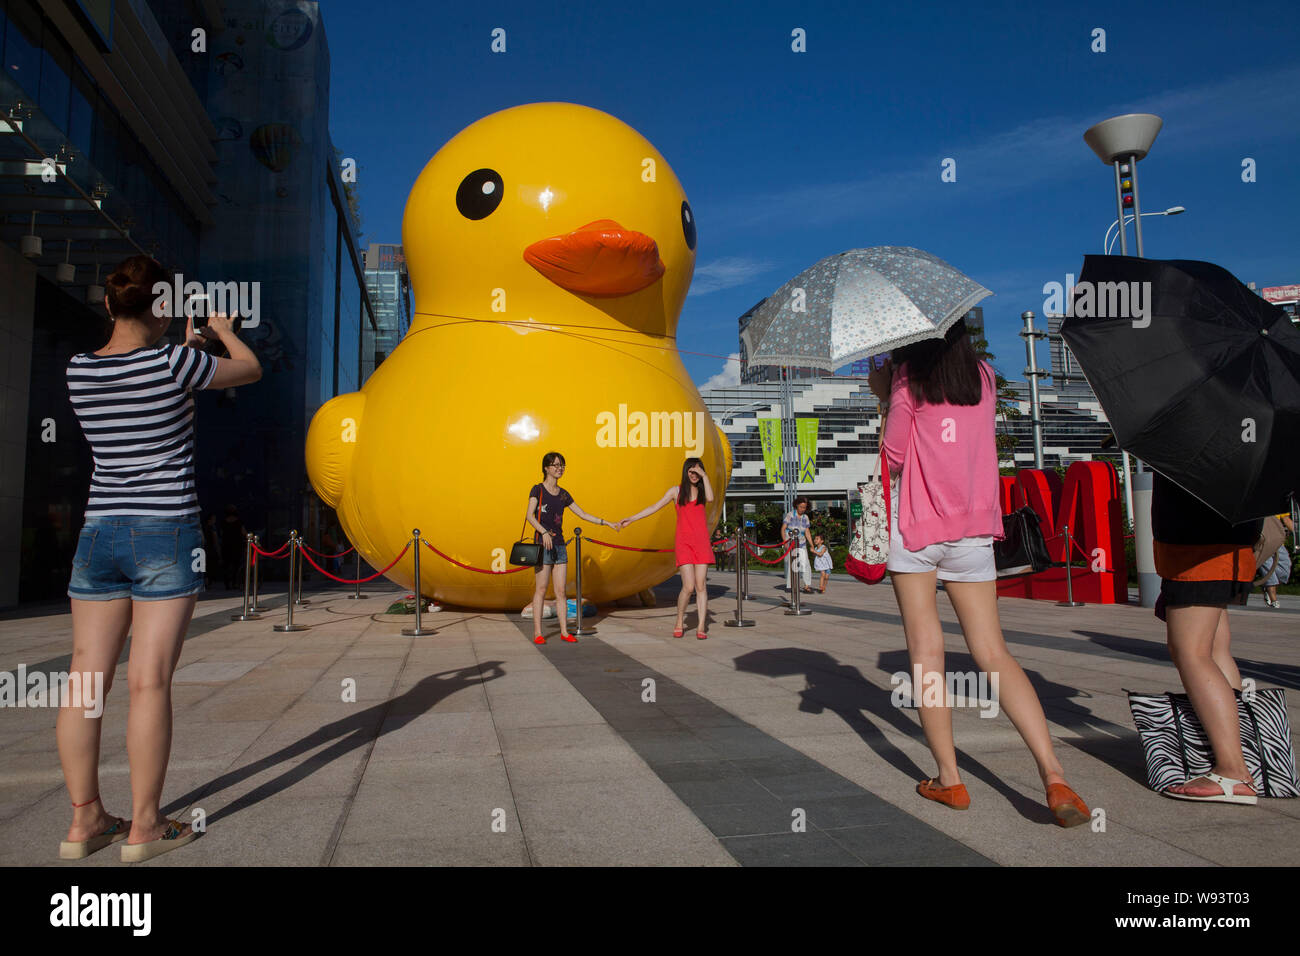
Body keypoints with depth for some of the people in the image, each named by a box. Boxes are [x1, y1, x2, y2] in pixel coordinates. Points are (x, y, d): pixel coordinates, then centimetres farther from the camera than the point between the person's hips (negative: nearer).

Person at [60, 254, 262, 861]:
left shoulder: (78, 372, 5)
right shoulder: (172, 363, -10)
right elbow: (250, 369, 7)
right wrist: (222, 328, 26)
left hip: (98, 533, 6)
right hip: (166, 534, -5)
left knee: (86, 680, 8)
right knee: (150, 682, -2)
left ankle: (84, 819, 18)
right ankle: (144, 825, 7)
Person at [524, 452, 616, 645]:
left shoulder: (563, 494, 15)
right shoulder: (537, 489, -2)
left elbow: (583, 514, 19)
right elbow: (529, 515, -13)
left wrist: (606, 523, 12)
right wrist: (544, 532, -27)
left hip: (559, 544, 5)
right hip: (543, 544, -5)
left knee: (560, 591, 5)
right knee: (541, 589, -3)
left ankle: (564, 631, 8)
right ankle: (537, 632, 3)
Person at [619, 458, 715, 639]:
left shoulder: (702, 490, 10)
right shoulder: (676, 490, 8)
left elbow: (710, 499, -14)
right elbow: (654, 507, 8)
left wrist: (704, 476, -10)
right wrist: (631, 519, 6)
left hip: (701, 542, 1)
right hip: (683, 542, -1)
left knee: (701, 585, -3)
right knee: (688, 586, -10)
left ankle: (701, 626, 1)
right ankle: (679, 622, 10)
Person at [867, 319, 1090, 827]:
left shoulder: (908, 380, -3)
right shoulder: (983, 377, 13)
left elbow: (894, 457, -3)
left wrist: (884, 398, 9)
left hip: (916, 523, -4)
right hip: (974, 527, 5)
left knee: (925, 651, 2)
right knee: (994, 653, 4)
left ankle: (948, 779, 4)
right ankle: (1054, 774, -8)